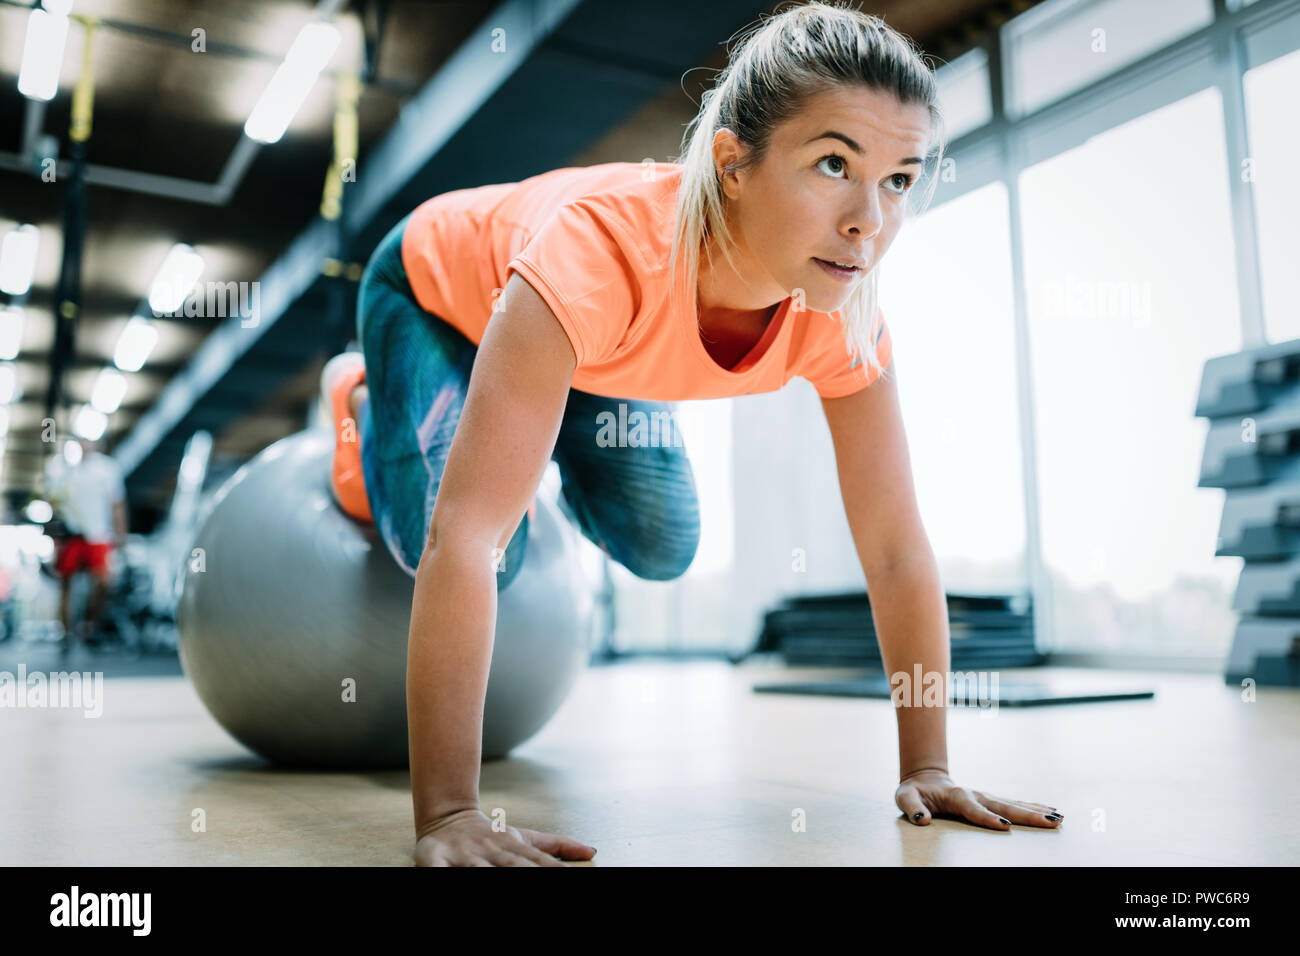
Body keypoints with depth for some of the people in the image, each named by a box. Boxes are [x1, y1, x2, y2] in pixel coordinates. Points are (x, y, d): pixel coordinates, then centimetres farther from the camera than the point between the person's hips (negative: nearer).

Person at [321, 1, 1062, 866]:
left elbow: (898, 548, -22)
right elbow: (465, 540, -51)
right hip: (434, 286, -4)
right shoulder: (604, 249, -48)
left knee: (660, 547, -1)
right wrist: (448, 815, -51)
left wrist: (926, 771, -20)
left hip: (595, 352, 4)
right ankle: (363, 401, 15)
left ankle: (535, 445, 30)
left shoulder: (843, 317, -30)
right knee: (494, 557, -17)